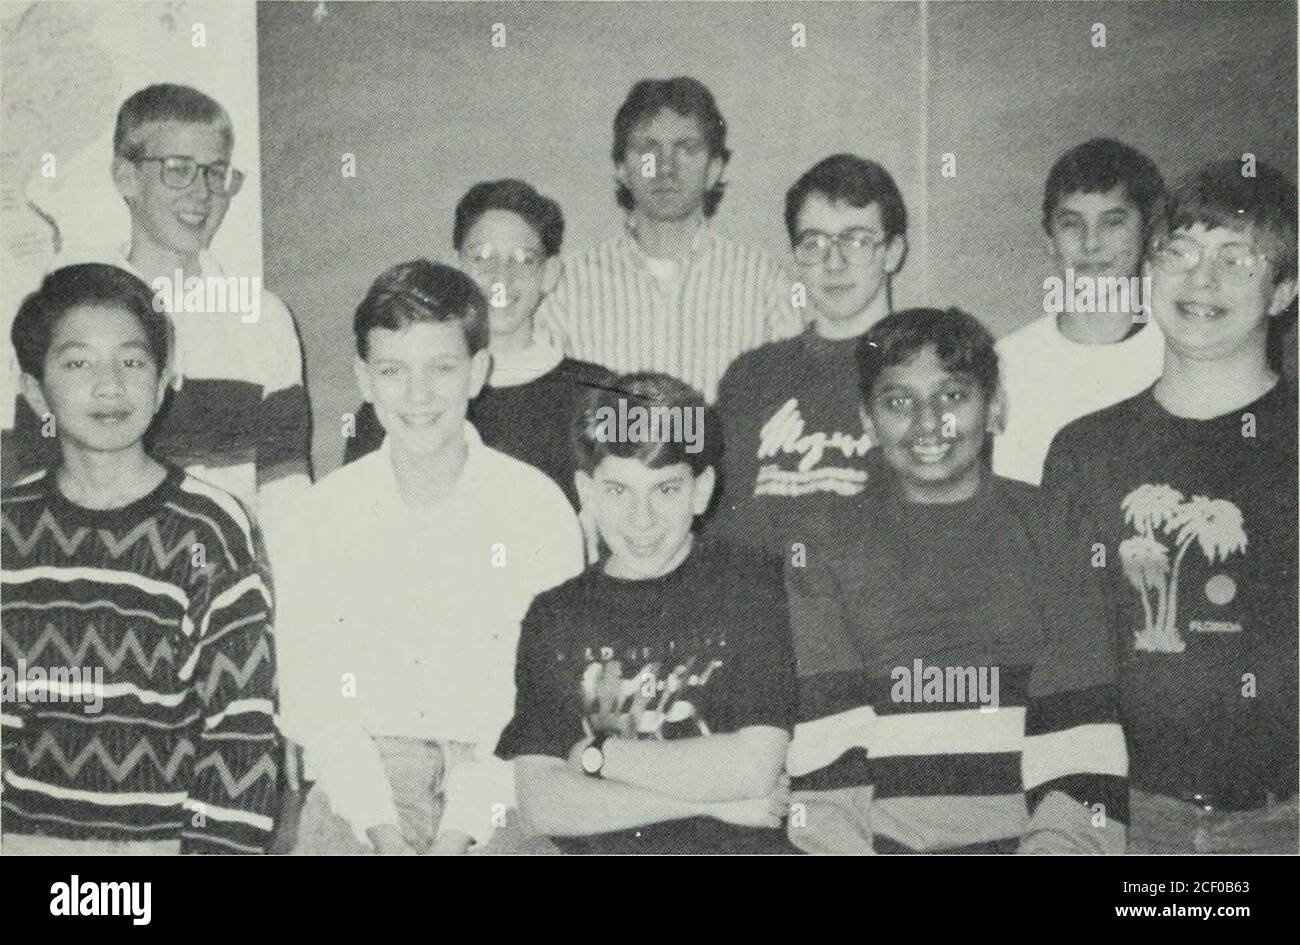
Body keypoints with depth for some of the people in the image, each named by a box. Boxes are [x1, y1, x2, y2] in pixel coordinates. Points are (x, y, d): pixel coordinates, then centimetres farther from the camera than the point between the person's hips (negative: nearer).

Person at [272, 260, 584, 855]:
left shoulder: (538, 510, -1)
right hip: (361, 781, 1)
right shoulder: (315, 523, 3)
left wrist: (457, 834, -15)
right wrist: (384, 834, -13)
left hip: (497, 784, 0)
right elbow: (313, 700, 0)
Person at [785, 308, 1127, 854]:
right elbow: (824, 768, 1)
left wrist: (1056, 844, -10)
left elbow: (1081, 762, 5)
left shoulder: (1050, 538, 12)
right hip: (878, 845, 0)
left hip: (1016, 841, 1)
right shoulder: (824, 556, 11)